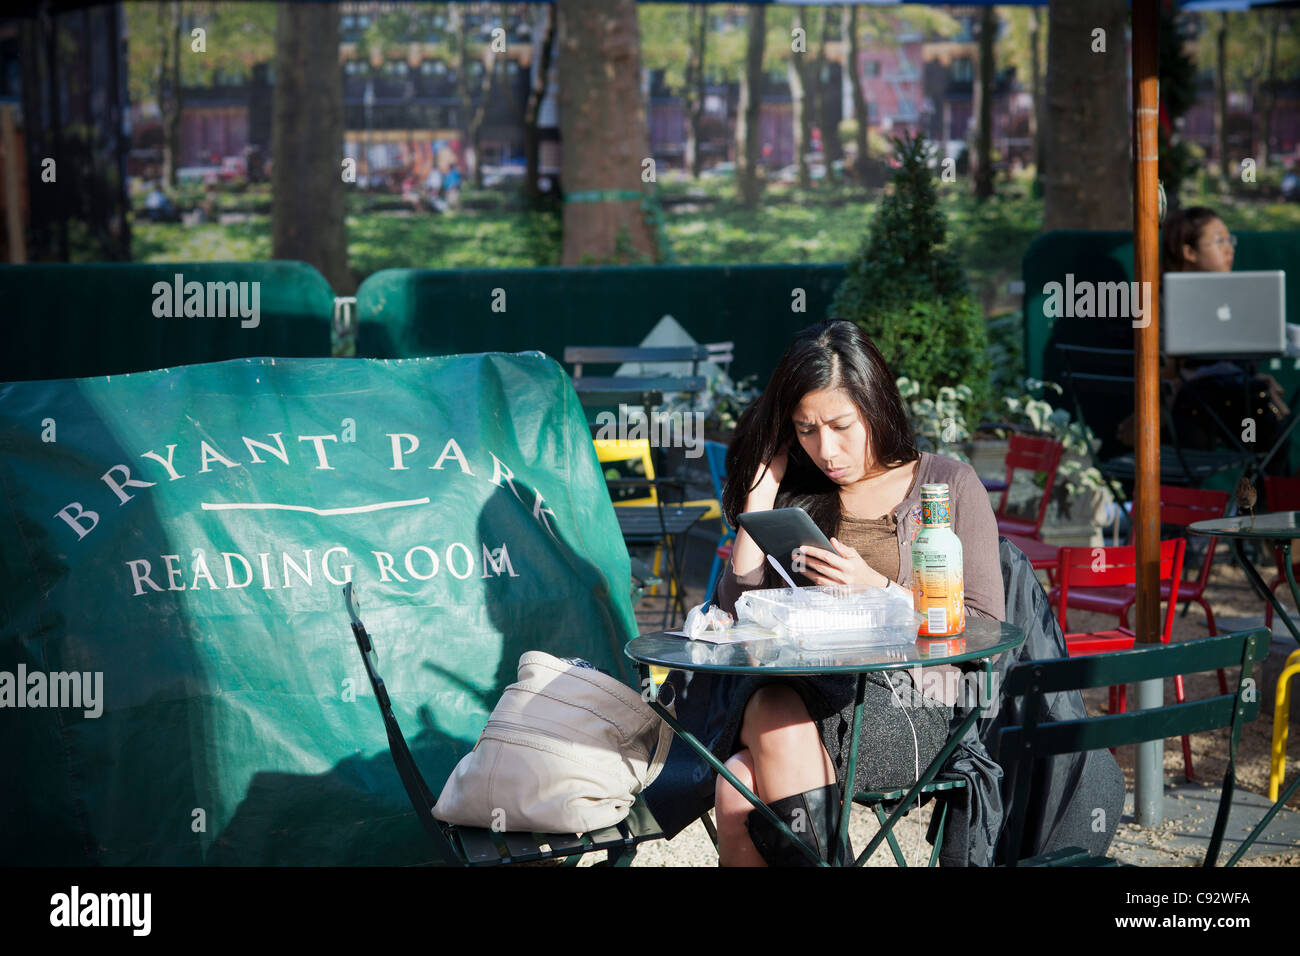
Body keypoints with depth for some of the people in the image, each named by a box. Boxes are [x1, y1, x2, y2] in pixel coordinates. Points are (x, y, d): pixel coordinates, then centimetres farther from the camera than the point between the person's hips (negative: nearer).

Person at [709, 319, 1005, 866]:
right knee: (736, 796, -32)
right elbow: (737, 615, 10)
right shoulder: (796, 494, 20)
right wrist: (761, 489, 10)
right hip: (794, 690, 3)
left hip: (910, 705, -3)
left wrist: (877, 589, -9)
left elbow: (984, 631, 5)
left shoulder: (949, 486, 11)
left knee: (779, 721, -35)